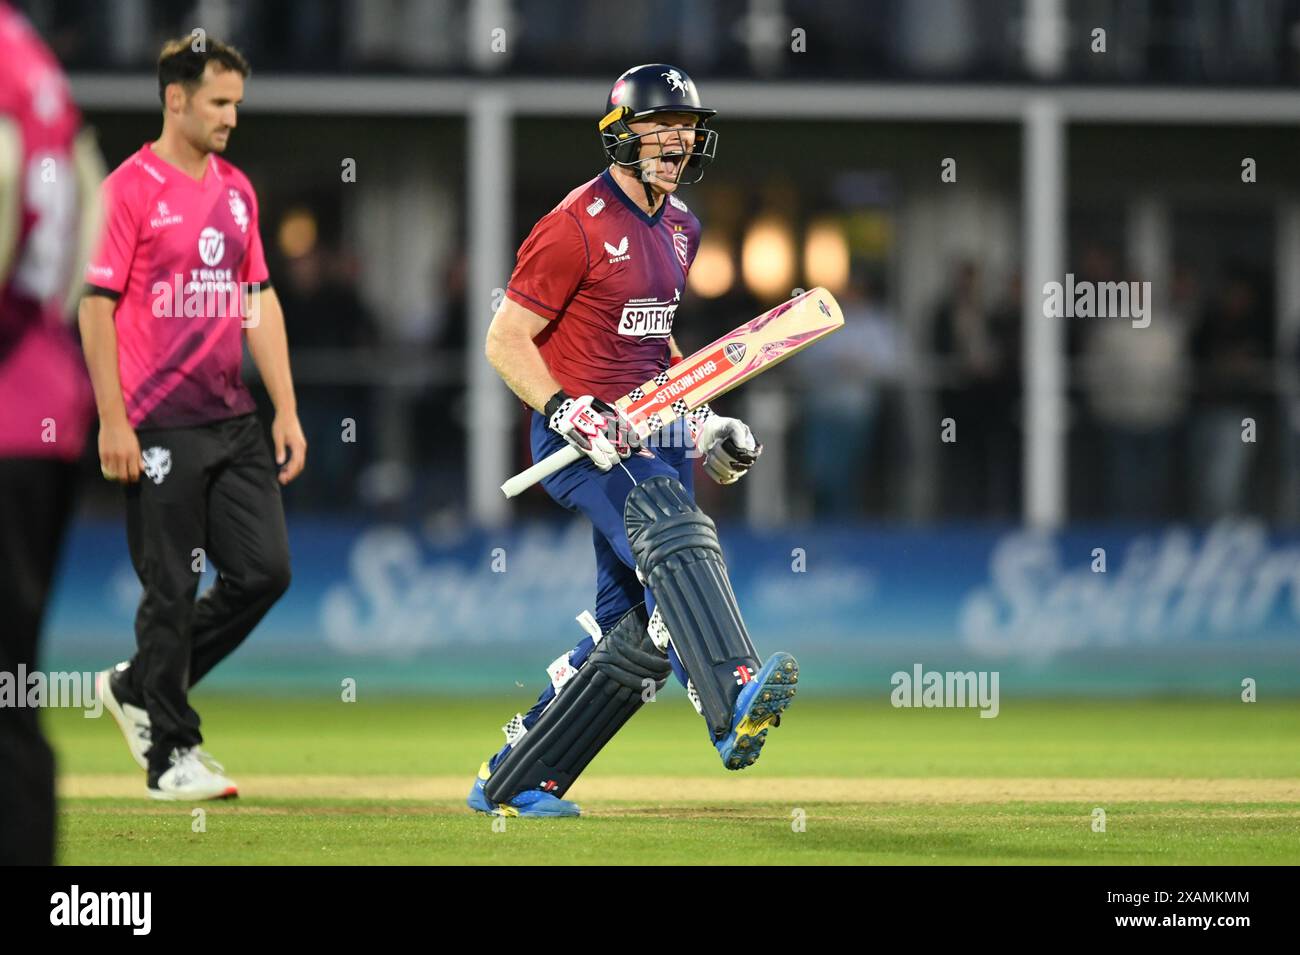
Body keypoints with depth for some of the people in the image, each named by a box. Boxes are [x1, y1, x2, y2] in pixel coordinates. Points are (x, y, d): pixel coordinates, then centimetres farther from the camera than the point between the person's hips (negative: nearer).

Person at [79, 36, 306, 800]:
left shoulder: (237, 190, 13)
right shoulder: (130, 189, -8)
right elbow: (95, 306, -11)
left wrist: (287, 409, 11)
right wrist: (113, 423, -15)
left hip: (233, 422, 7)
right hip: (159, 428, -7)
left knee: (266, 570, 3)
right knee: (173, 591, -1)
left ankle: (140, 689, 19)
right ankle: (170, 753, 9)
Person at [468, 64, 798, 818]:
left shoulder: (680, 228, 15)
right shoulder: (578, 225, -10)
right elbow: (507, 340, -11)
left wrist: (703, 422, 19)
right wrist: (568, 412, -24)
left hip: (656, 436, 8)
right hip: (585, 438, -8)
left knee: (640, 632, 4)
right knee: (671, 533, -34)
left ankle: (514, 782, 14)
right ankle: (734, 702, -53)